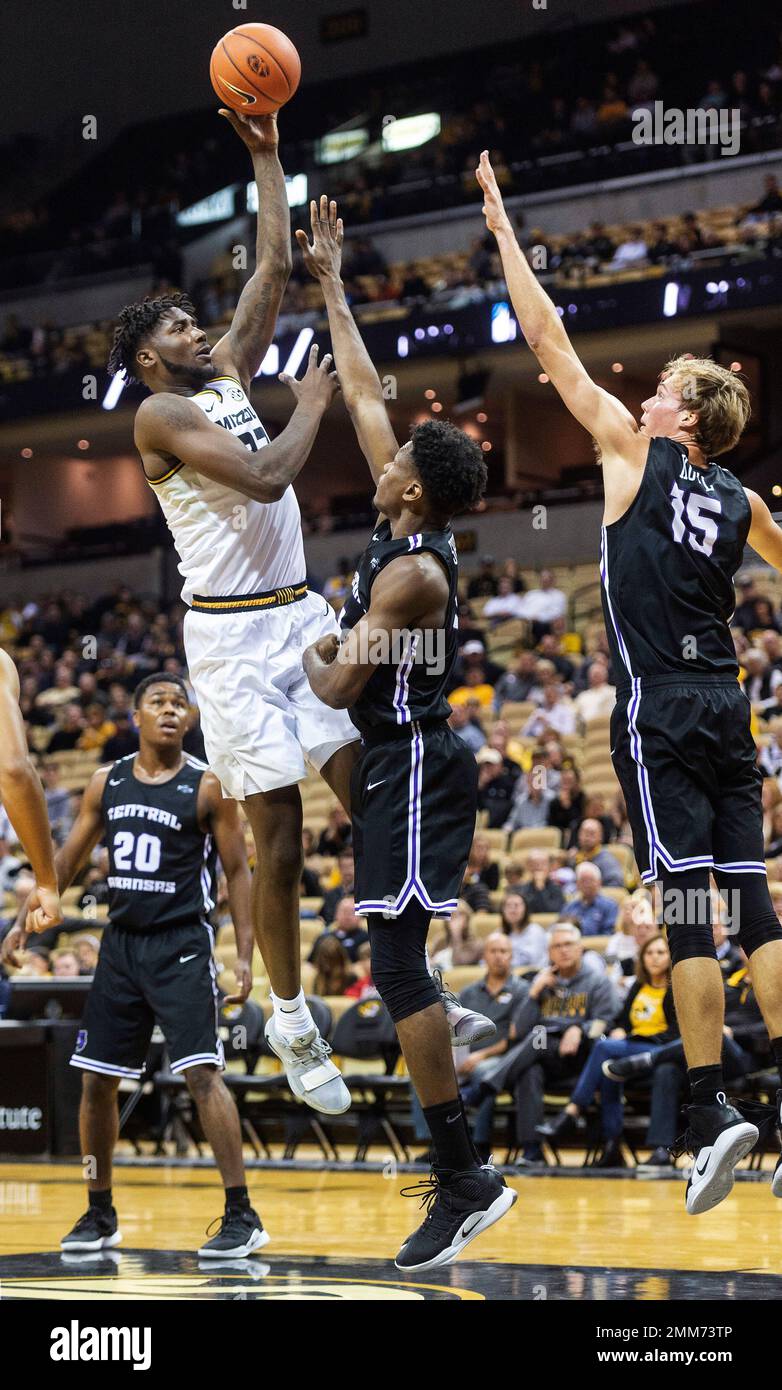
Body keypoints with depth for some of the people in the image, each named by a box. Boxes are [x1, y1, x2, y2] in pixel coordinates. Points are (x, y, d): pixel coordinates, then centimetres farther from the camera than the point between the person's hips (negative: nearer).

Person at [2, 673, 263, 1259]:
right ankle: (100, 1215, 21)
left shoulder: (208, 786, -5)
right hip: (121, 943, 5)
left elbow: (238, 871, -3)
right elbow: (68, 858, 16)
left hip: (181, 947, -5)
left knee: (202, 1073, -16)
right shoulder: (107, 782, 8)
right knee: (97, 1080, 6)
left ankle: (242, 1216, -13)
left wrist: (245, 954, -11)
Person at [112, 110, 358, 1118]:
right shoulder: (160, 412, -8)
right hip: (233, 632, -7)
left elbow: (275, 268, 16)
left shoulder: (229, 373, 15)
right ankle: (291, 1021, 8)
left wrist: (266, 159, 12)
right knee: (277, 841, -4)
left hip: (302, 613, 7)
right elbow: (263, 478, -20)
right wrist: (310, 410, -4)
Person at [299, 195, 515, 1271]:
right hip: (403, 763, 10)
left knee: (400, 966, -12)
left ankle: (465, 1183, -14)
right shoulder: (412, 523, 7)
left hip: (412, 767, -10)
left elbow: (340, 689, -20)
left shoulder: (411, 572, -18)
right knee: (400, 967, 11)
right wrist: (331, 286, 19)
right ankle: (458, 1166, 14)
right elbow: (364, 394, 15)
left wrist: (311, 656, 2)